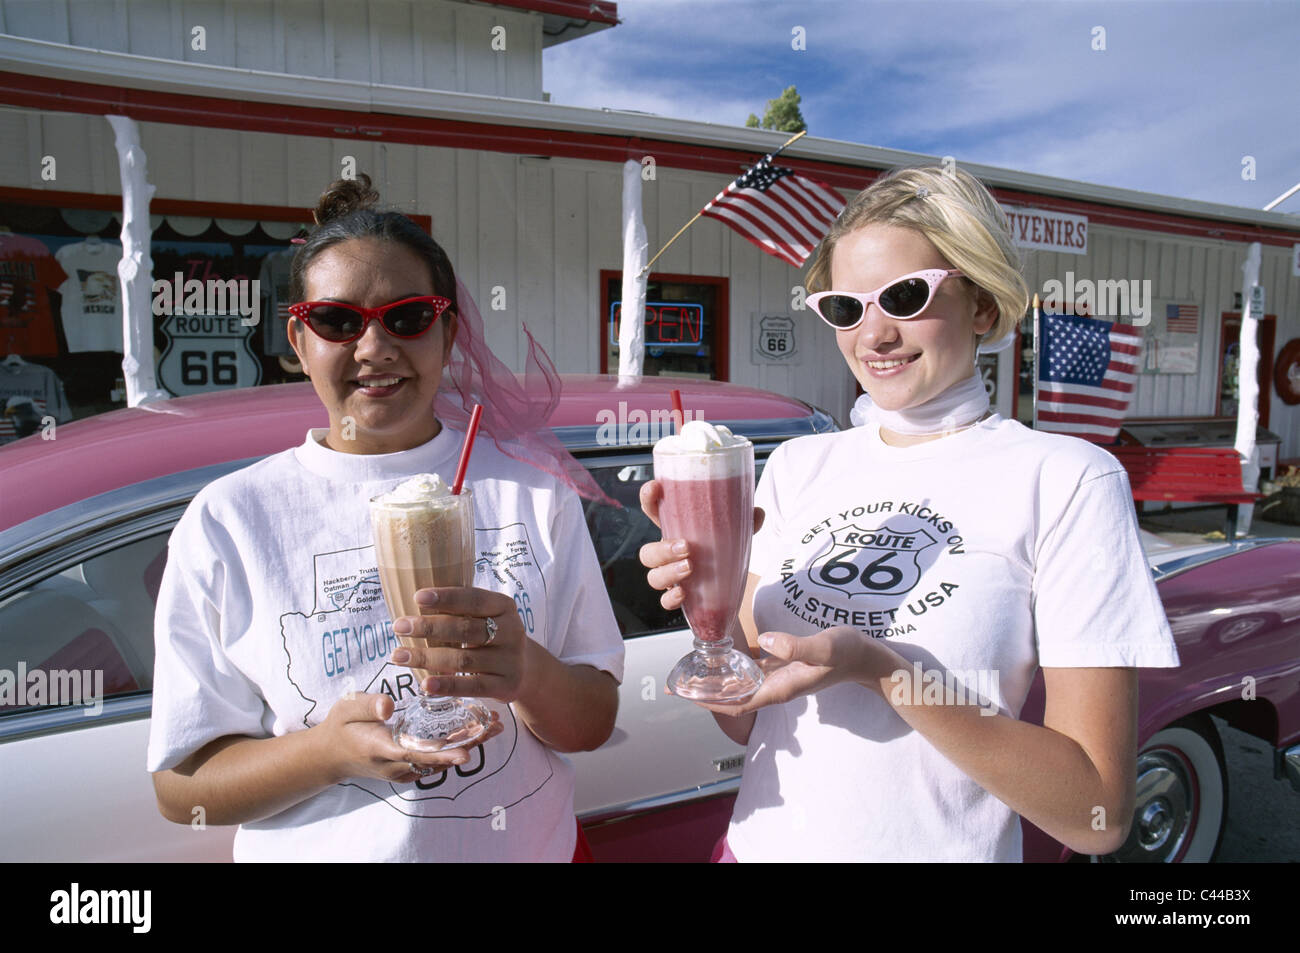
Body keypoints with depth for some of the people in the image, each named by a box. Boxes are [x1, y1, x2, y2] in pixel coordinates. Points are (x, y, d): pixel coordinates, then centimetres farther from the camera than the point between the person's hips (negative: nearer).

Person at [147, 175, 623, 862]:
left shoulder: (532, 487, -9)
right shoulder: (227, 520, -10)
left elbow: (595, 724, -9)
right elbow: (181, 787, -9)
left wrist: (526, 672, -29)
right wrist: (330, 749, -26)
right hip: (323, 851, -1)